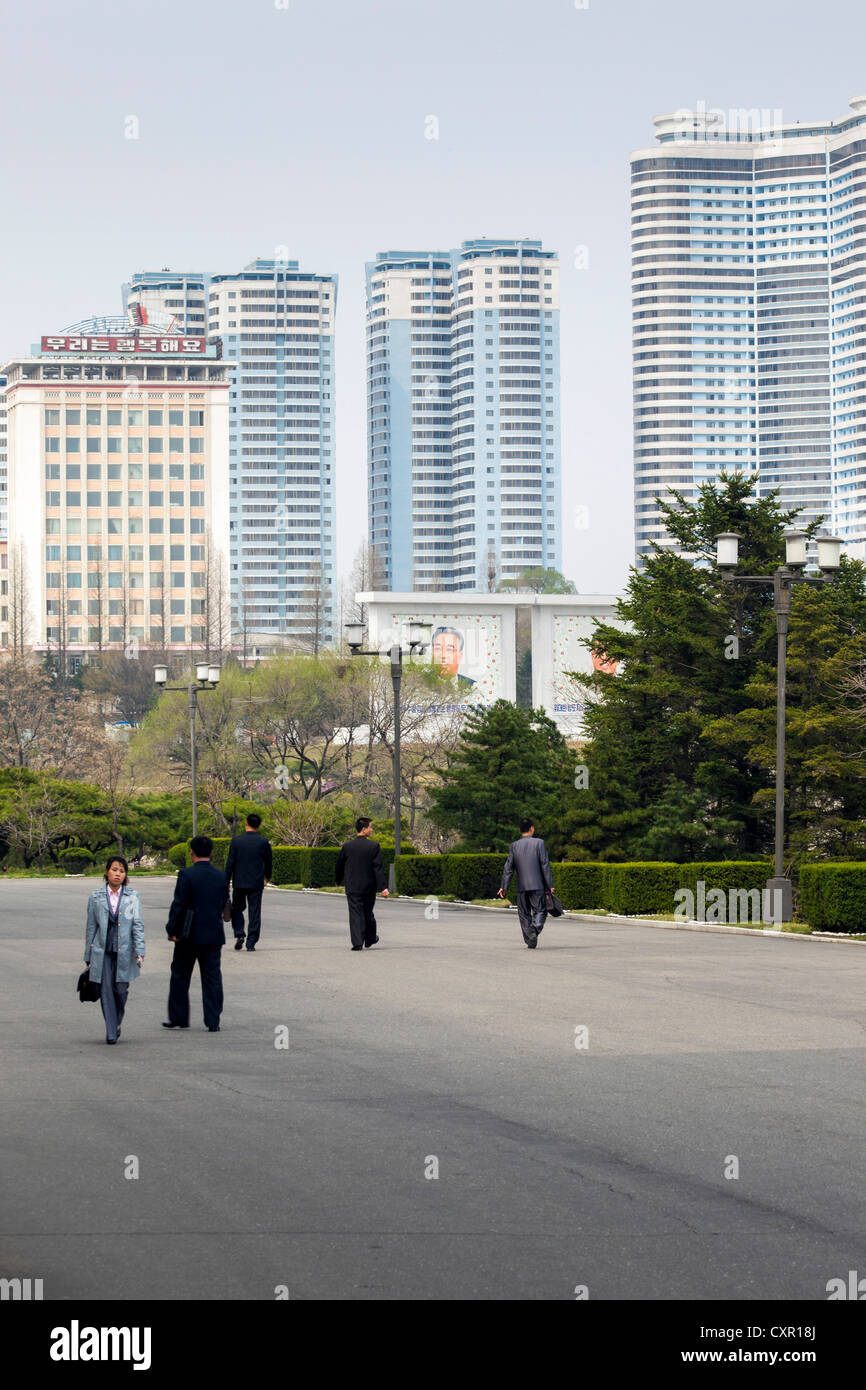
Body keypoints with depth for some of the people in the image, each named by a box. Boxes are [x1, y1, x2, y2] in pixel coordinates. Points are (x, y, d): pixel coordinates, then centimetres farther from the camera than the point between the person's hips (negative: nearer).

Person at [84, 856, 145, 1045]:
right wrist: (88, 956, 9)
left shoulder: (132, 897, 4)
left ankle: (117, 1024, 25)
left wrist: (140, 951, -9)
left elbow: (138, 924, 1)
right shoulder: (96, 897, 6)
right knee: (106, 991, -6)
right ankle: (111, 1032, -1)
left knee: (121, 990, 0)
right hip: (102, 951, 0)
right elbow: (90, 927, 9)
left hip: (124, 951, 0)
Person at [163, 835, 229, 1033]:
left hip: (189, 935, -3)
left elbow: (178, 905, -13)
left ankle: (178, 1018, 16)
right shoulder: (221, 877, 2)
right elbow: (224, 905, 7)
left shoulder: (187, 875, -13)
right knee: (212, 978, 6)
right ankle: (213, 1022, 3)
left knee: (180, 976, 11)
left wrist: (172, 930, -7)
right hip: (214, 935, 3)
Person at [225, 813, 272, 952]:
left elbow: (230, 863, -6)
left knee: (237, 909, 16)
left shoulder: (236, 840, -6)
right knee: (254, 913, 4)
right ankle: (251, 943, 1)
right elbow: (269, 862, 7)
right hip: (256, 883, 0)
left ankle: (239, 935, -2)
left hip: (239, 883, 0)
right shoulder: (263, 842, -3)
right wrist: (267, 876, 27)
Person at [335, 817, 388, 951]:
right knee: (368, 913, 16)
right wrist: (382, 887, -13)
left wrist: (338, 881, 25)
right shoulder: (374, 846, -10)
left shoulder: (347, 846, -2)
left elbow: (340, 865, 8)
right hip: (369, 887, 0)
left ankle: (357, 943, -10)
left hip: (352, 887, 0)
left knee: (355, 914, -1)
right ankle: (370, 939, 32)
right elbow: (378, 868, -13)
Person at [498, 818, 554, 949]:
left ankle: (530, 942, 7)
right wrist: (550, 885, -2)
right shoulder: (539, 843, -3)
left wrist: (504, 887, 7)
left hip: (521, 887, 2)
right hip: (537, 885, -2)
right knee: (540, 911, 4)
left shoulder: (514, 846, 4)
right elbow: (545, 865, -5)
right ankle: (535, 929, -25)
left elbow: (508, 868, 4)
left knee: (524, 914, 10)